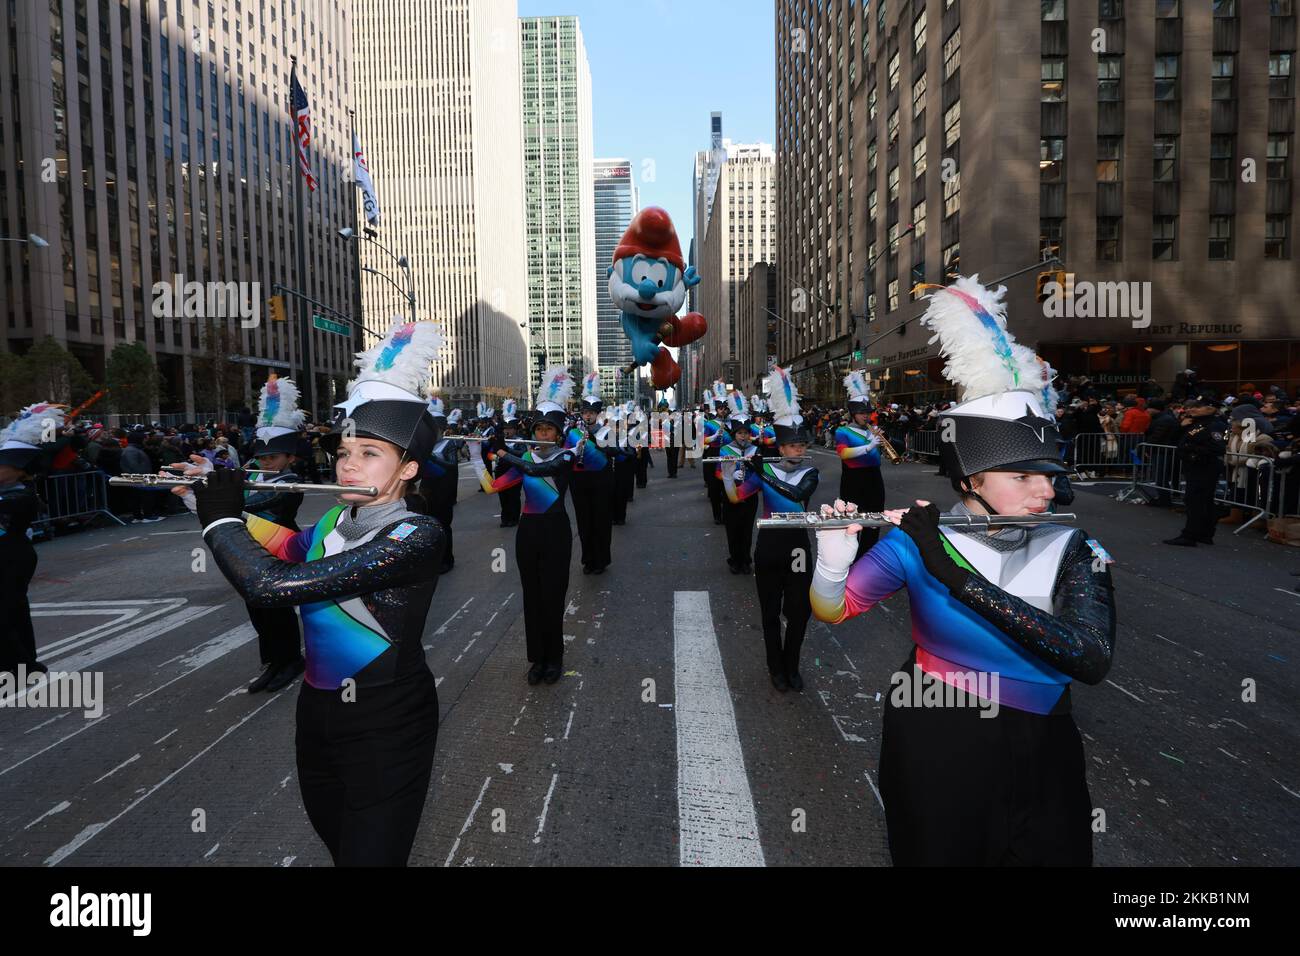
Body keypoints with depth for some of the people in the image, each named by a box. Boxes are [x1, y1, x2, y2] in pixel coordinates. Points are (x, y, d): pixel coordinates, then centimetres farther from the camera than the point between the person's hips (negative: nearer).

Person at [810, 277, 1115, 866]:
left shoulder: (1074, 551, -9)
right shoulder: (919, 542, -12)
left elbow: (1092, 660, -26)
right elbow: (831, 612, -7)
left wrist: (958, 575, -34)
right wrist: (832, 562, -31)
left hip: (1039, 753, 2)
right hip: (936, 746, -2)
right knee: (940, 855, 14)